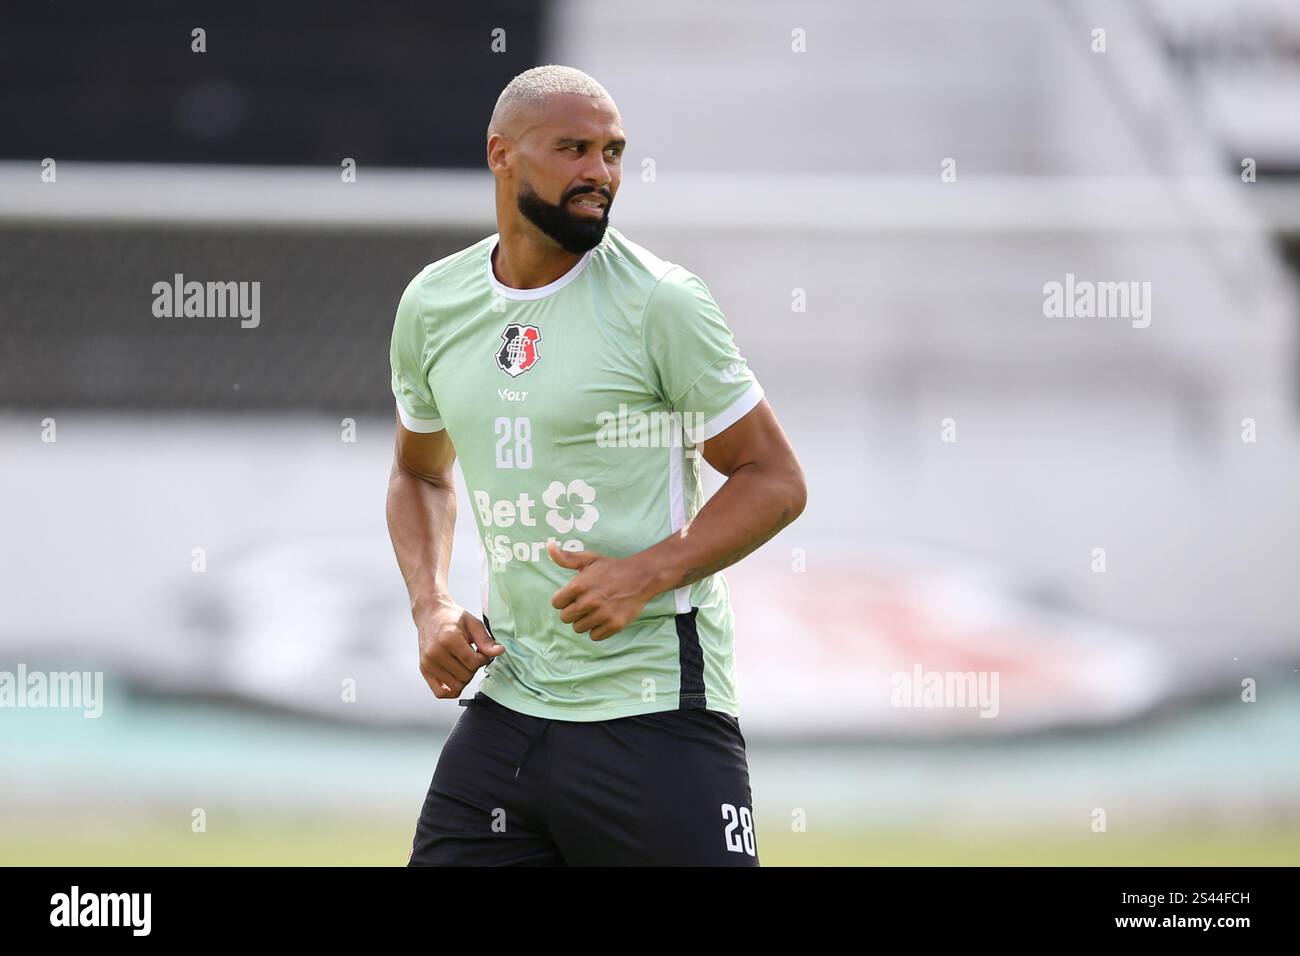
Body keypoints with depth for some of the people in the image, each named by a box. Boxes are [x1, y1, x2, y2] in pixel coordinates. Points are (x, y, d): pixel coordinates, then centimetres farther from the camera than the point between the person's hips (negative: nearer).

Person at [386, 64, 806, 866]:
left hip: (655, 712, -5)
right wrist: (431, 606, 7)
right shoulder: (433, 305, 9)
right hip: (508, 703, 5)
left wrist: (647, 574, -17)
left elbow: (776, 480, -3)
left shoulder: (659, 301, -7)